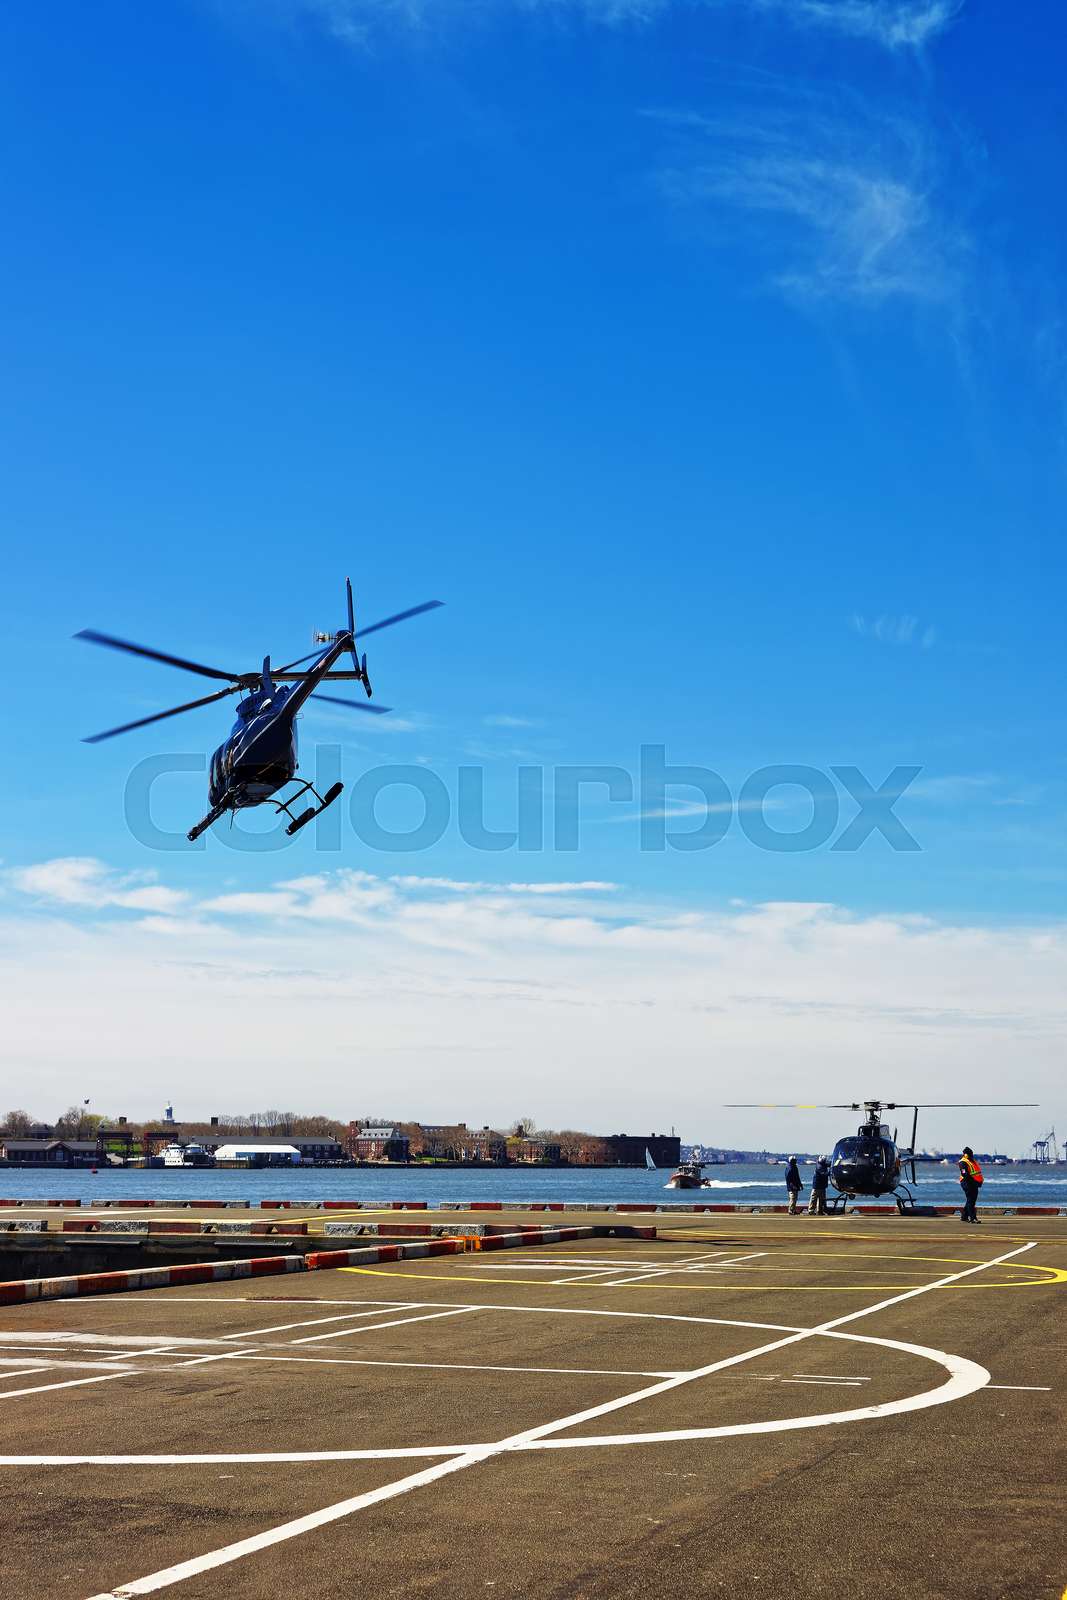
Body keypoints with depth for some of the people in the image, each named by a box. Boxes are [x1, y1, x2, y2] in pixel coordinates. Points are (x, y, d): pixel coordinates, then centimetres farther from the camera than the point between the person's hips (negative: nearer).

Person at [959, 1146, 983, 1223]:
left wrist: (980, 1181, 8)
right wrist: (973, 1181, -26)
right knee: (970, 1200, -10)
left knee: (972, 1200, 12)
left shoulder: (973, 1161, 19)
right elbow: (964, 1174, -21)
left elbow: (978, 1173, 23)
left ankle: (964, 1217, 20)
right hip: (967, 1183, -10)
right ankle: (973, 1218, -11)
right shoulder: (963, 1162, -10)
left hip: (974, 1184, 10)